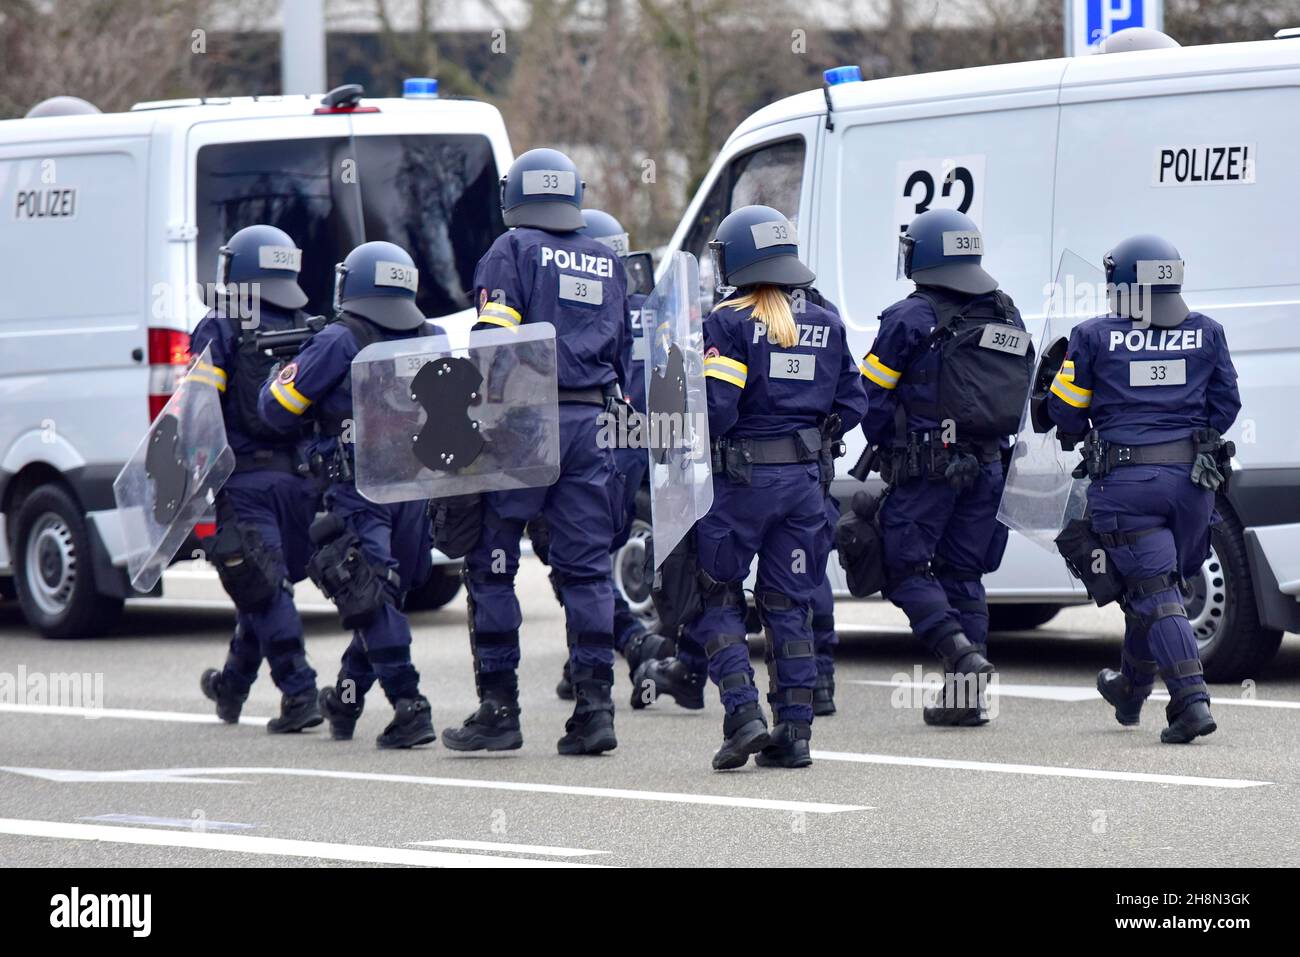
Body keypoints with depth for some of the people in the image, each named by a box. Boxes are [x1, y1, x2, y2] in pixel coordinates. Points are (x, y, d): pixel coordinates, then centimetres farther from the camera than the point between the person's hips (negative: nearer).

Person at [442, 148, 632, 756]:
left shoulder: (512, 251, -1)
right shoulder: (608, 263, 17)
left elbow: (495, 342, -11)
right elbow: (624, 352, 18)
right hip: (591, 425, 5)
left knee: (492, 566, 3)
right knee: (586, 569, 5)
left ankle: (499, 708, 1)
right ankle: (595, 706, -3)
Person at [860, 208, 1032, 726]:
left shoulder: (911, 318, -8)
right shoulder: (1006, 319, 13)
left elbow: (872, 393, -5)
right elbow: (1019, 396, 16)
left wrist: (882, 444, 10)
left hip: (925, 466, -6)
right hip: (986, 465, 6)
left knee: (905, 568, 1)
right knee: (963, 573, 11)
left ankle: (958, 648, -20)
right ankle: (965, 695, 7)